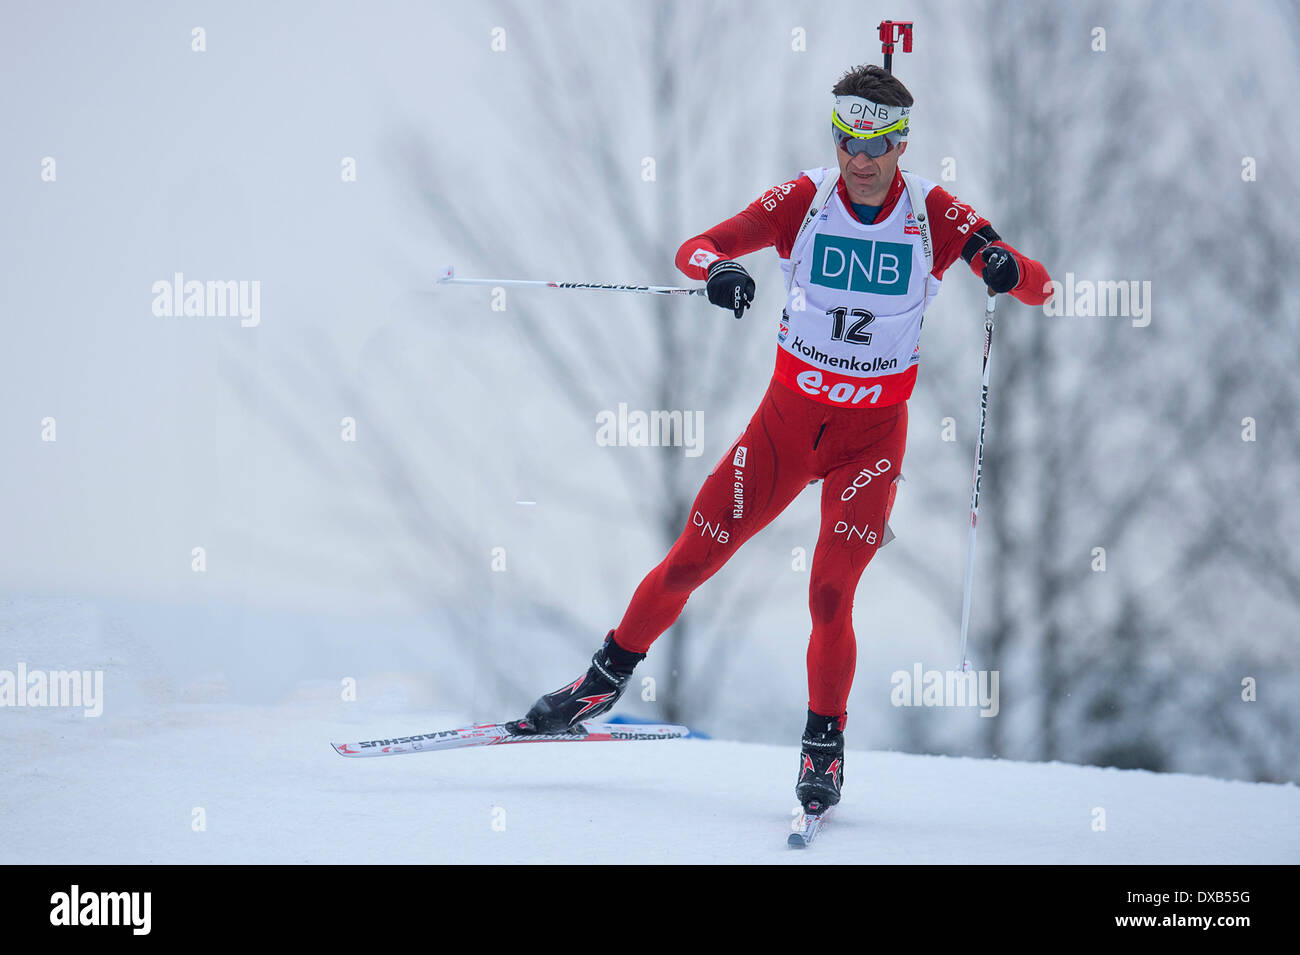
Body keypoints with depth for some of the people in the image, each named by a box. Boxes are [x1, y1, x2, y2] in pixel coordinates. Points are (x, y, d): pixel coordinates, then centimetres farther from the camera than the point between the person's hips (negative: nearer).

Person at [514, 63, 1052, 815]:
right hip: (788, 416, 2)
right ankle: (610, 677, 25)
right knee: (691, 561, 3)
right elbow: (696, 248, -14)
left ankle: (825, 746, 2)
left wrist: (1007, 268, -38)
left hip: (872, 434, -1)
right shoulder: (804, 201, -9)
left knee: (831, 593, -16)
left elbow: (1040, 289, -14)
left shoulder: (934, 215, -11)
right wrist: (718, 270, -39)